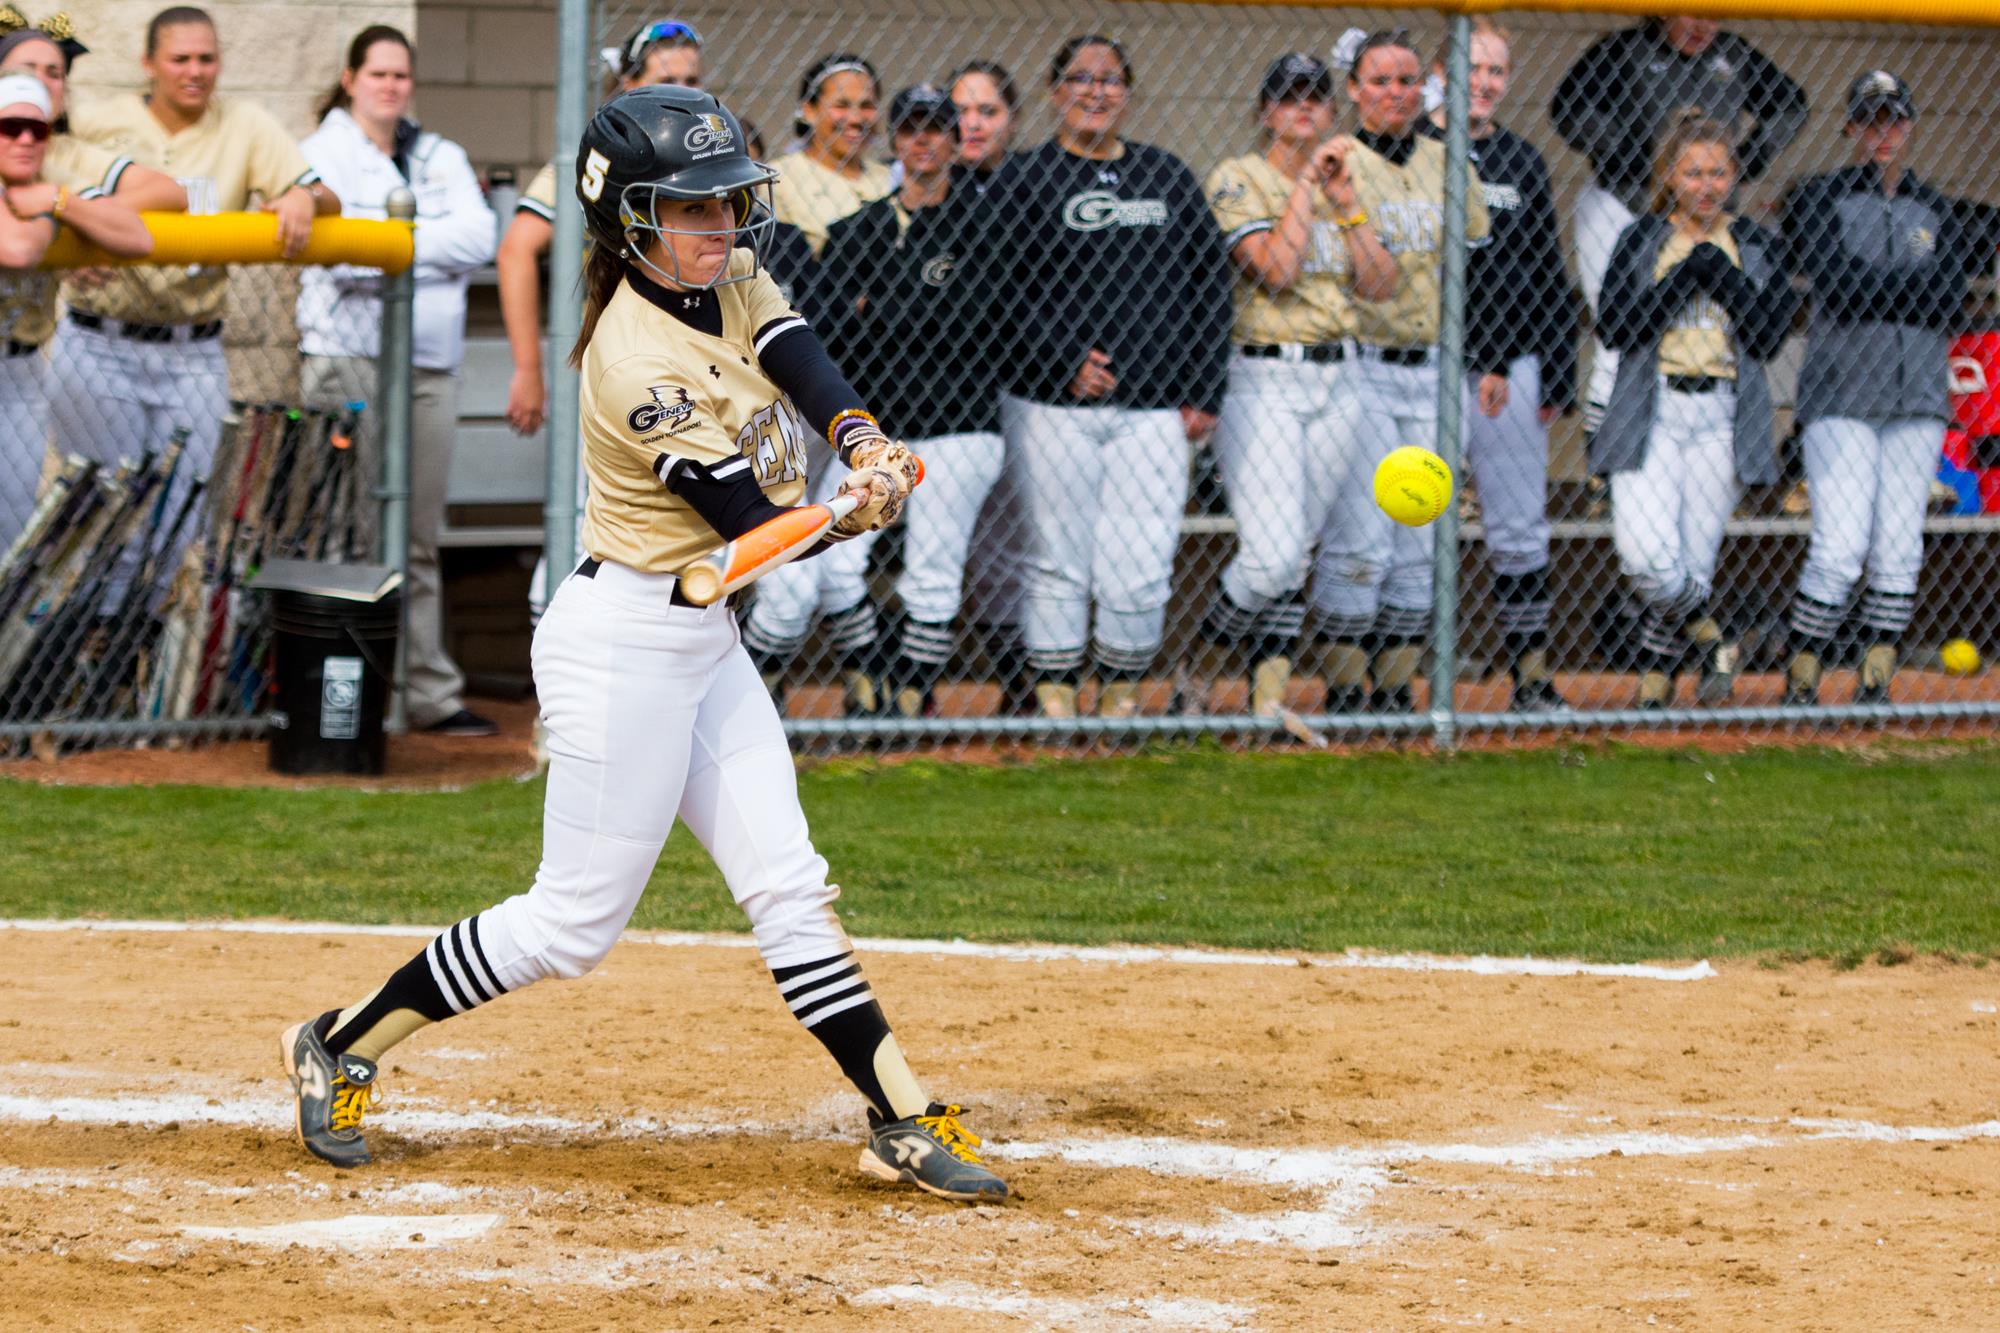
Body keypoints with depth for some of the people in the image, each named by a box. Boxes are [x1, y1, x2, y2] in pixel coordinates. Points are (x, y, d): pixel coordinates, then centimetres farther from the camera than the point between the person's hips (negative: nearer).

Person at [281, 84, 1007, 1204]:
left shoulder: (734, 282, 4)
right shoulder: (637, 365, -23)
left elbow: (809, 369, -11)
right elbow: (751, 523, -22)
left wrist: (865, 443, -31)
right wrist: (854, 516, -37)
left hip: (706, 644, 9)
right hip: (626, 642, -9)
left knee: (791, 889, 6)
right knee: (575, 923, -1)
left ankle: (905, 1125, 5)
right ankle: (344, 1048, 12)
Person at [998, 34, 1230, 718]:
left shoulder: (1168, 177, 15)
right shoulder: (1023, 180, 4)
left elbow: (1211, 282, 14)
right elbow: (1000, 289, -5)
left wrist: (1203, 392, 7)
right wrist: (1062, 365, -13)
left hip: (1154, 407, 2)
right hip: (1053, 406, -2)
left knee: (1140, 572, -4)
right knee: (1059, 562, 0)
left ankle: (1123, 687, 14)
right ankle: (1054, 699, 11)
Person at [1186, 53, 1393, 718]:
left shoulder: (1340, 184, 14)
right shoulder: (1238, 180, -5)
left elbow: (1380, 284, 5)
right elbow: (1276, 270, -18)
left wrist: (1345, 201, -3)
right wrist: (1307, 183, -14)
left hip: (1333, 381, 6)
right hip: (1260, 380, -6)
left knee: (1296, 555, 6)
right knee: (1271, 555, -15)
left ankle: (1268, 698, 10)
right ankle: (1203, 666, 5)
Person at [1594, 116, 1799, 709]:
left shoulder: (1755, 246, 10)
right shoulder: (1640, 240, 6)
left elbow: (1768, 337, 1)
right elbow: (1617, 327, -5)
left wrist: (1722, 278, -9)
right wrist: (1683, 277, -11)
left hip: (1723, 419, 1)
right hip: (1651, 414, -1)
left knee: (1694, 563, -2)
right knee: (1648, 557, -17)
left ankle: (1655, 672, 17)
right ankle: (1711, 642, 7)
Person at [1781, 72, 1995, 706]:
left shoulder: (1936, 211, 12)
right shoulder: (1819, 198, 3)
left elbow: (1947, 305, -1)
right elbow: (1838, 286, -12)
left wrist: (1874, 285, -7)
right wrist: (1914, 284, -6)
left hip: (1917, 403, 4)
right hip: (1840, 397, -3)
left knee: (1899, 551, 0)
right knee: (1839, 547, -12)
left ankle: (1875, 686, 6)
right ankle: (1801, 683, -2)